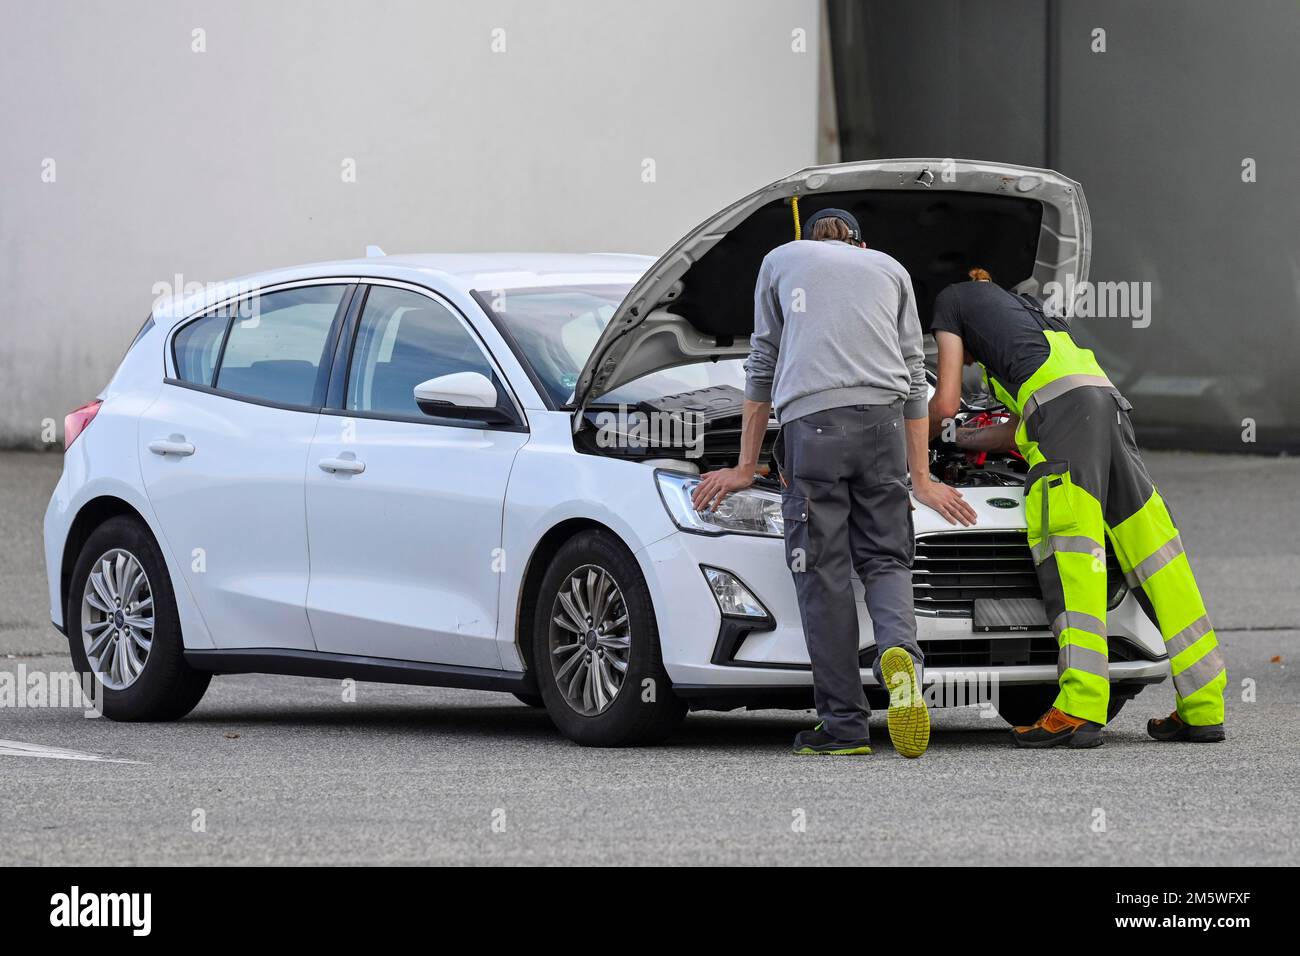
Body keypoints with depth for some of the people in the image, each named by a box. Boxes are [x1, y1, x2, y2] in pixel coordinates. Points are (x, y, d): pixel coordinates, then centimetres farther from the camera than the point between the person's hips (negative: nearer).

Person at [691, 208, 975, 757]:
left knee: (824, 573, -1)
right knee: (886, 560, 8)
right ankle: (898, 649, -24)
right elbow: (914, 377, 24)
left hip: (810, 421, -2)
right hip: (884, 421, 2)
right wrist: (922, 479, 25)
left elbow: (762, 367, 25)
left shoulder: (780, 261, 24)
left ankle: (844, 723, -4)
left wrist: (747, 467, 28)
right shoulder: (890, 270, 26)